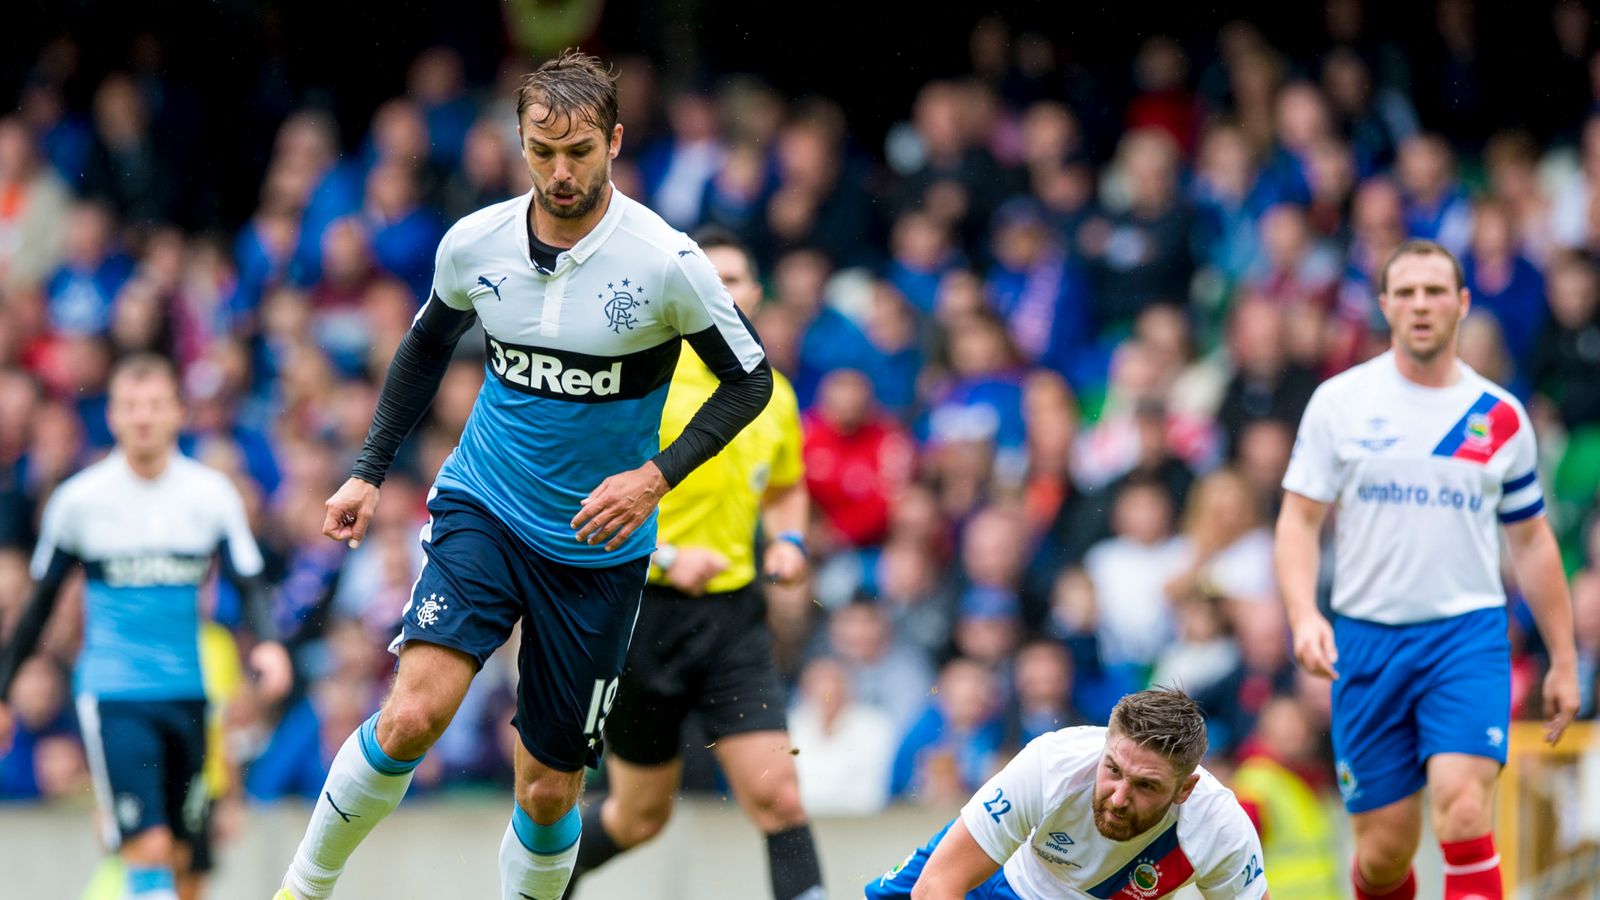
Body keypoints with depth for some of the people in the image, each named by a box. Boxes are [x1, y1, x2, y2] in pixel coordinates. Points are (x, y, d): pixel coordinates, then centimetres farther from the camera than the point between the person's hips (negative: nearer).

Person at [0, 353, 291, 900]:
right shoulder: (79, 499, 0)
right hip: (112, 693, -3)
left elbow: (248, 584, 1)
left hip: (188, 692, 3)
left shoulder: (212, 494, 2)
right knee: (148, 847, -17)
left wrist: (268, 644, -20)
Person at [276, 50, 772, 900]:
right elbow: (428, 344, 16)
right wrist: (369, 470, 12)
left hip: (596, 544, -1)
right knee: (414, 712, -22)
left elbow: (749, 381, -4)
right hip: (482, 510, 1)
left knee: (550, 790, 3)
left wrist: (656, 477, -16)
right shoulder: (474, 242, -5)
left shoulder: (665, 262, -14)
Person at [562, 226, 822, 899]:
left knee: (778, 796, -13)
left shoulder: (773, 395, 8)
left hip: (733, 616, 4)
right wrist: (665, 558, -21)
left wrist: (789, 541, 5)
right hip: (642, 611, -3)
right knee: (641, 816, 9)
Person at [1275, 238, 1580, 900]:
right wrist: (1304, 616, -15)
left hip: (1469, 636, 0)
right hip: (1365, 640, 0)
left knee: (1463, 811, -22)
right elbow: (1299, 521, 2)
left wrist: (1563, 659, 14)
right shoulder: (1340, 402, 2)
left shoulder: (1501, 417, 6)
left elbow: (1531, 541, 15)